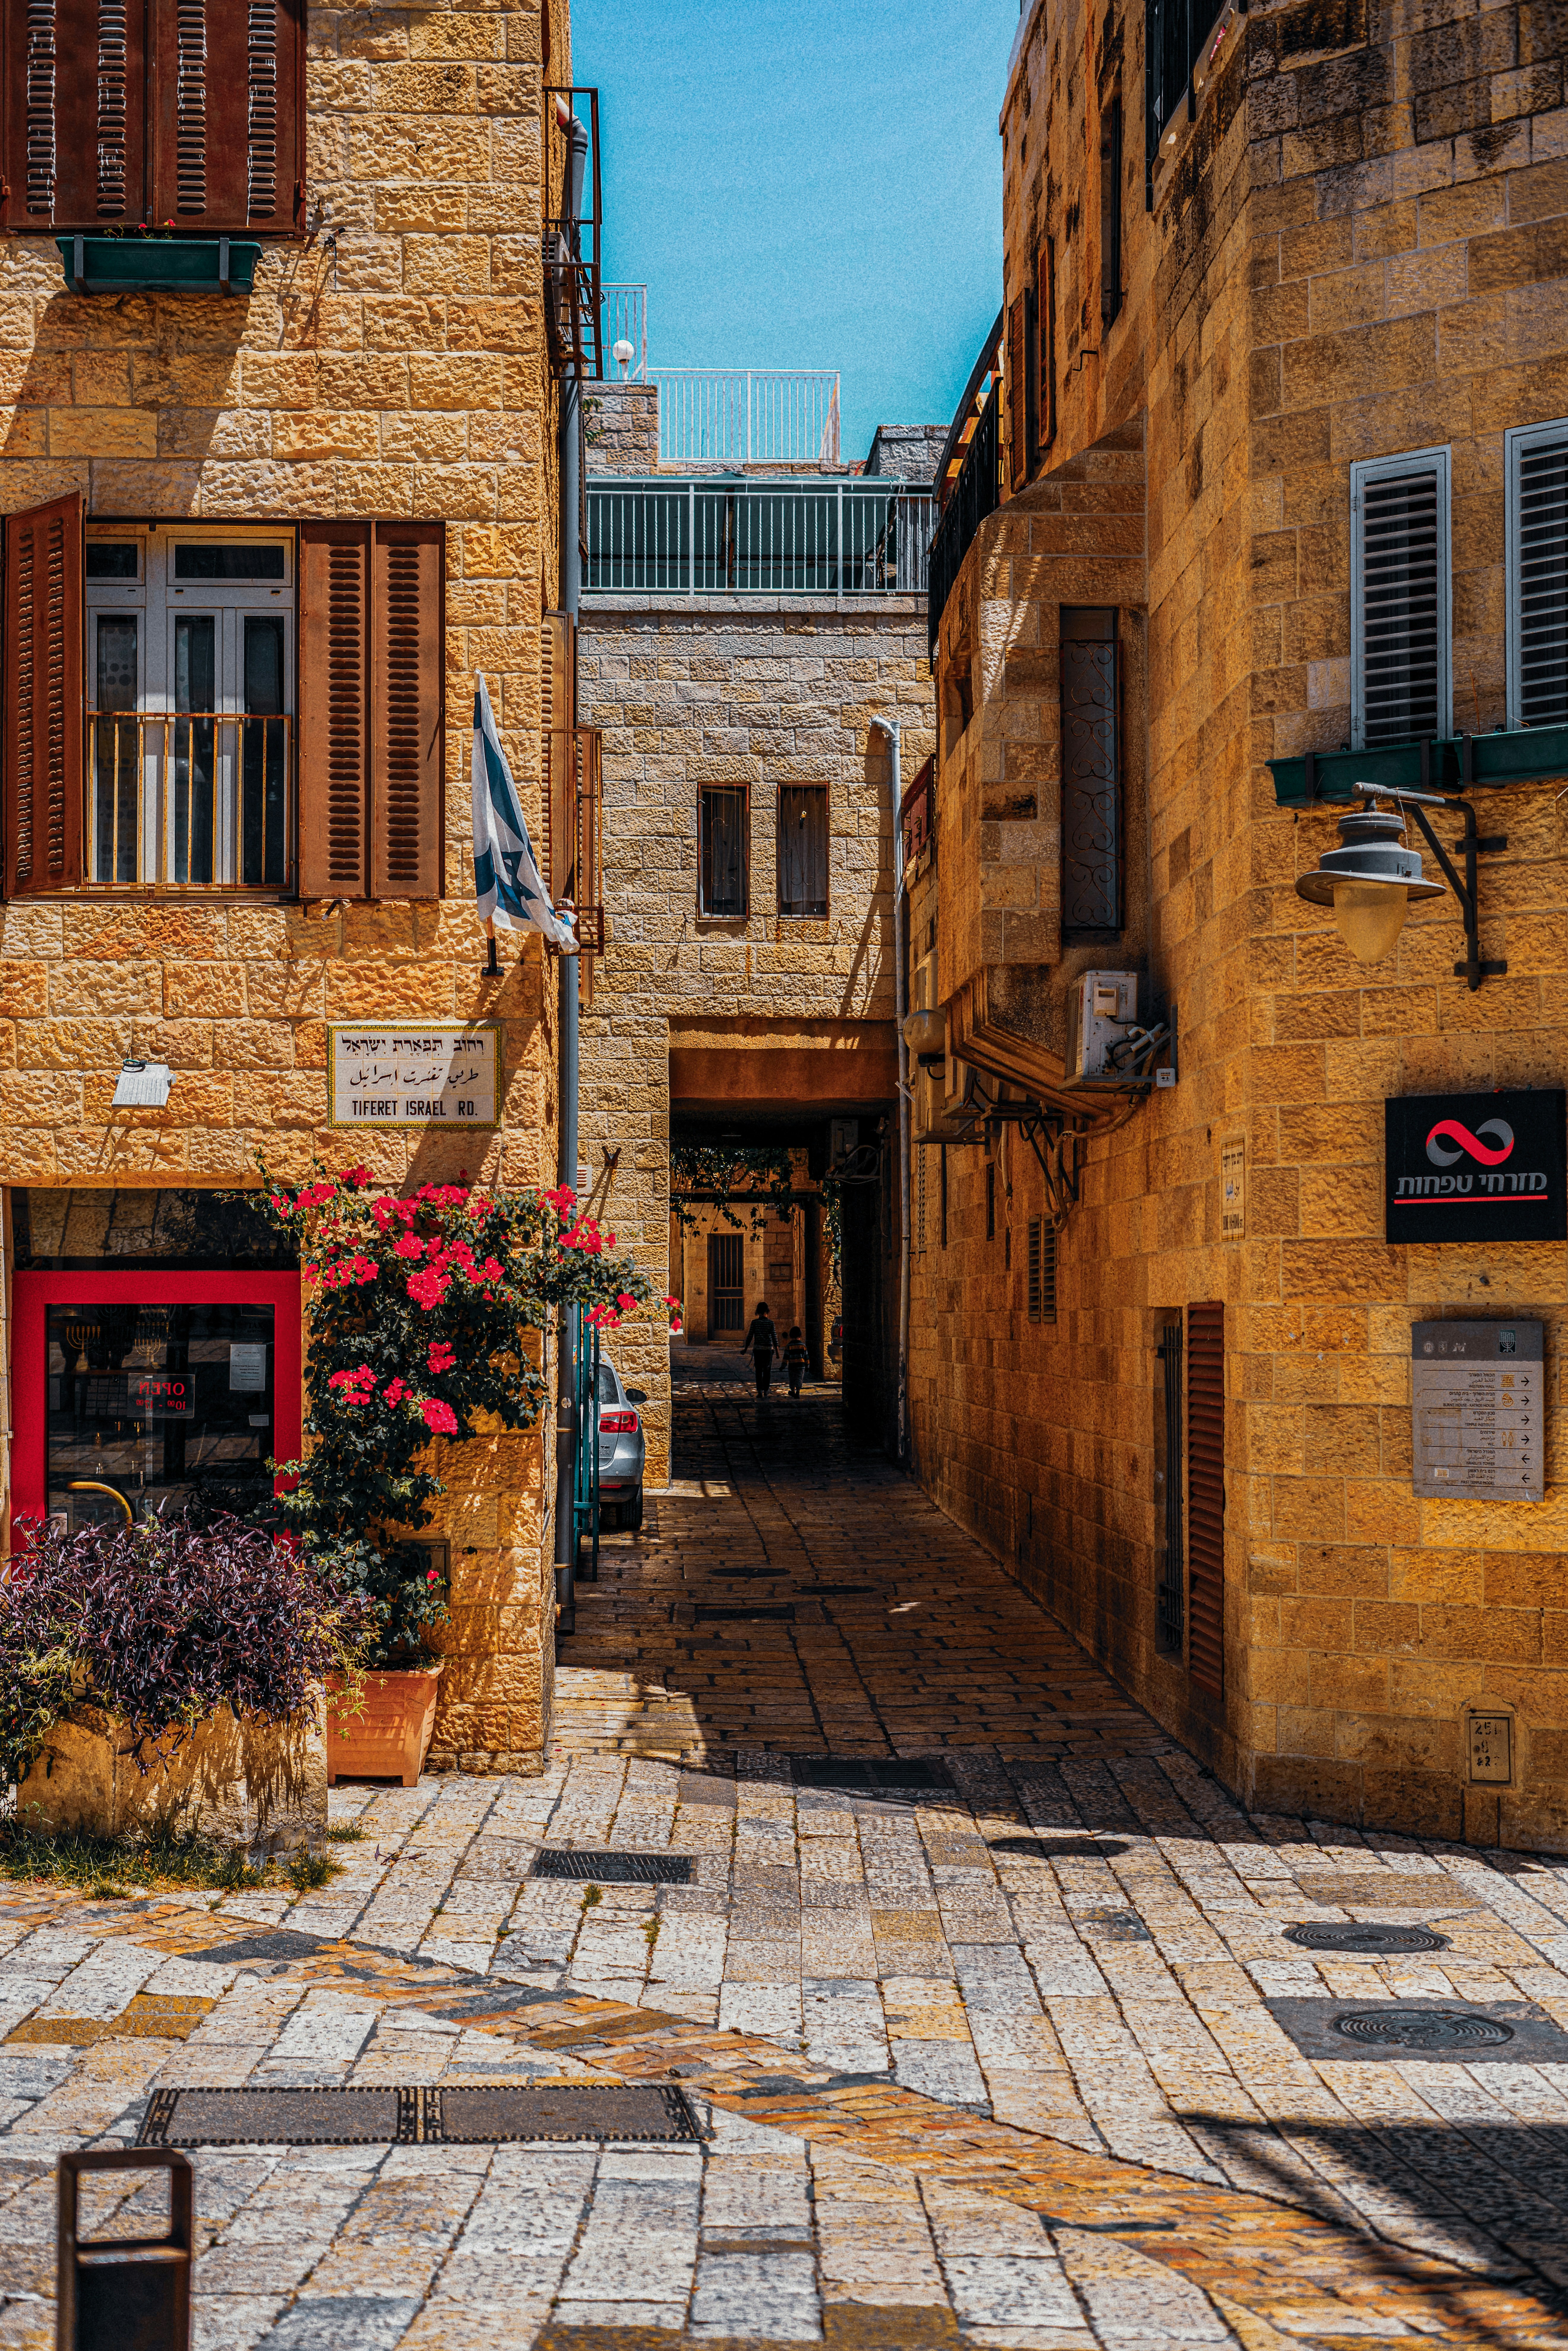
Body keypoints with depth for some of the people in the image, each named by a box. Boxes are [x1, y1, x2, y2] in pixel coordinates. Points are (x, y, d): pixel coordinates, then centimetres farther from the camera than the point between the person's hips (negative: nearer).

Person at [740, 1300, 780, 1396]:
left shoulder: (755, 1322, -3)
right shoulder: (771, 1323, -3)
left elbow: (750, 1337, -1)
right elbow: (774, 1337, -6)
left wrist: (745, 1349, 9)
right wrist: (777, 1351, -4)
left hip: (758, 1349, -1)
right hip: (769, 1348, 1)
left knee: (759, 1371, 1)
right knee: (767, 1370, 14)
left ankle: (760, 1390, -12)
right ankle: (766, 1390, 19)